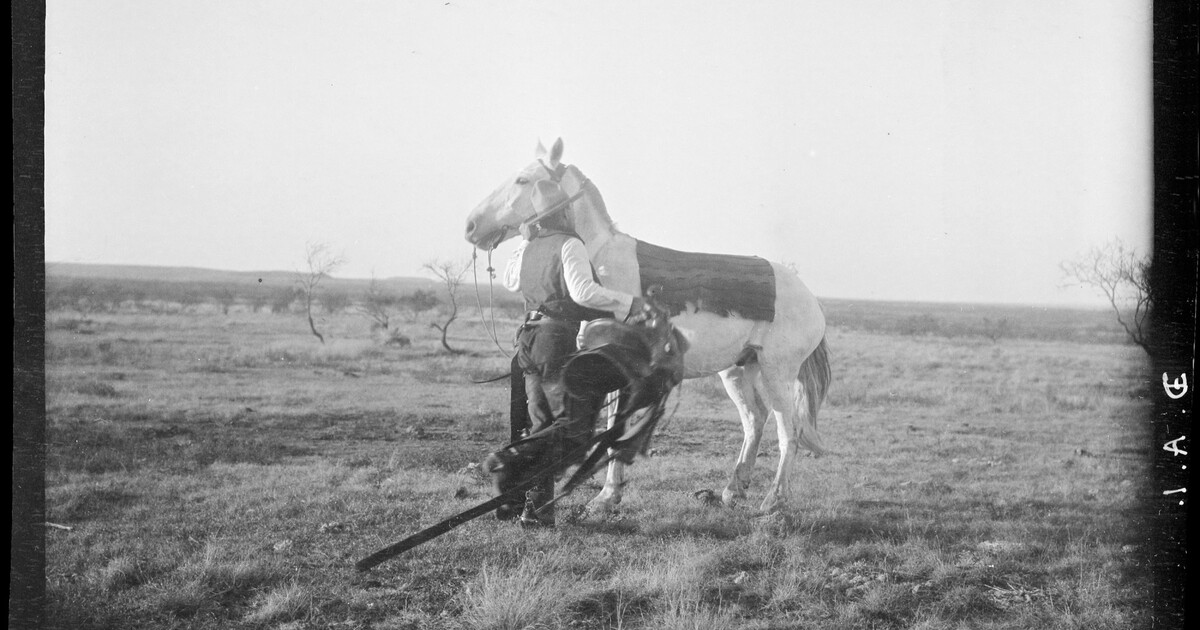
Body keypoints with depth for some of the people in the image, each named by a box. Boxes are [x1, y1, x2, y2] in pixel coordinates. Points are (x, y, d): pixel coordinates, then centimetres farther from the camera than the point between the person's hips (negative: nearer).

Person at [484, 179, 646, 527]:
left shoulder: (529, 249, 12)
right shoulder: (569, 245, -10)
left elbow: (511, 280, 33)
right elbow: (583, 291, -26)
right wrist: (628, 303, -18)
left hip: (530, 341, 8)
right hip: (560, 343, -8)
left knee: (544, 427, 13)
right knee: (575, 426, -5)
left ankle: (535, 505, 5)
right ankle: (511, 462, -20)